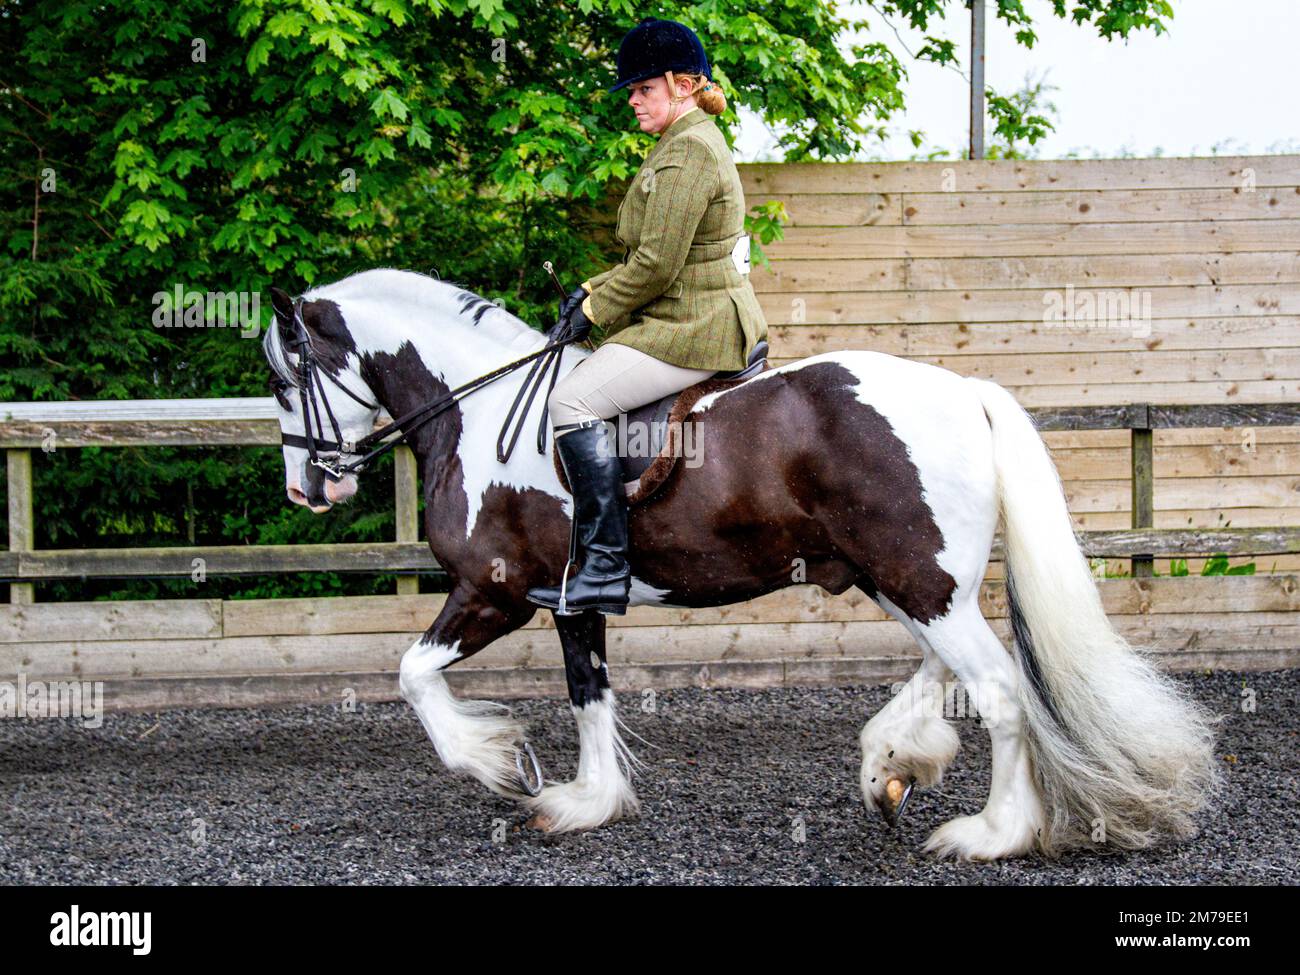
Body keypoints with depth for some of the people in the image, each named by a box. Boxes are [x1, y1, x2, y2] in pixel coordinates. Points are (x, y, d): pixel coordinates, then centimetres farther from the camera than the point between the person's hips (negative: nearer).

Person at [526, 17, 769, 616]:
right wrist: (594, 291, 12)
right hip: (701, 321, 11)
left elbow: (657, 264, -20)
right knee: (583, 393, 22)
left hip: (692, 330, -11)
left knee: (574, 402, -19)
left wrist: (595, 310, -8)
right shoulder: (687, 144, 18)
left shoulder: (689, 152, -16)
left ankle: (607, 569, -22)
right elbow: (651, 255, 24)